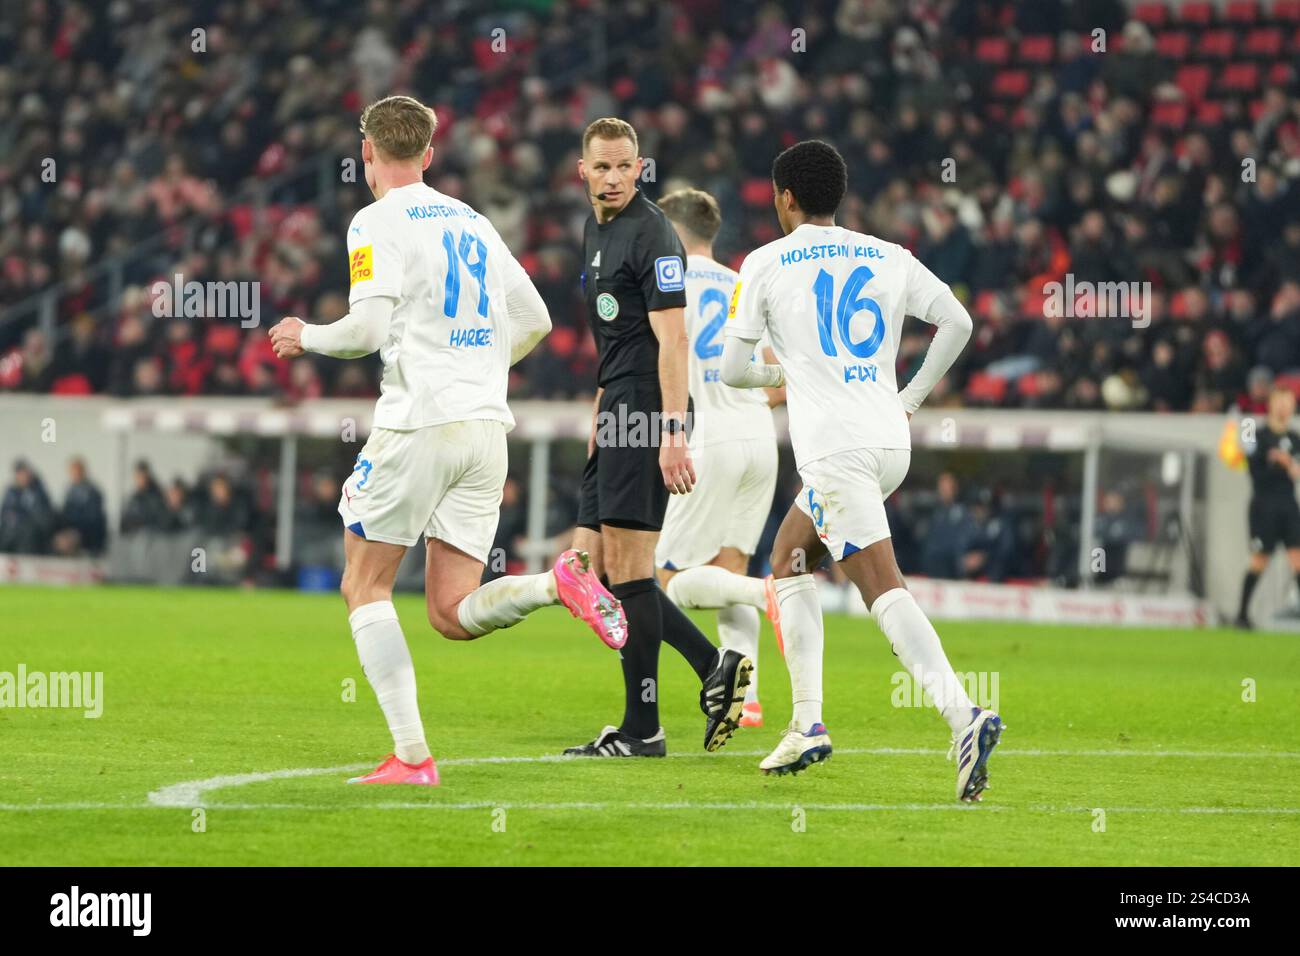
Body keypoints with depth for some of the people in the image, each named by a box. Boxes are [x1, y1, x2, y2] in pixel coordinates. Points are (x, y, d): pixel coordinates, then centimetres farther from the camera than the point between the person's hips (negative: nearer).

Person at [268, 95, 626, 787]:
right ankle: (559, 583, -22)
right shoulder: (470, 222, 19)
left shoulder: (378, 223, -3)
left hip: (418, 422, -6)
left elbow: (369, 328, -14)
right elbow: (534, 320, 21)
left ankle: (411, 754, -4)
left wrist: (306, 336, 5)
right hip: (487, 425, 6)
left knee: (365, 587, 7)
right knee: (452, 614, 6)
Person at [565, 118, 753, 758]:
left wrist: (674, 435, -25)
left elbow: (671, 340, -18)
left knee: (627, 567, -8)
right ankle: (713, 666, 10)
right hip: (616, 418, 10)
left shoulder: (650, 235, -12)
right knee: (589, 564, 8)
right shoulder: (595, 231, 18)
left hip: (644, 415, -10)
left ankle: (642, 729, -3)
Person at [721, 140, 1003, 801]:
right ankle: (807, 724, 16)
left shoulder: (765, 263, 2)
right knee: (789, 558, 23)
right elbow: (957, 323, 12)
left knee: (882, 586, -15)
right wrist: (912, 397, 20)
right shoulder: (888, 258, 14)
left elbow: (732, 369, 3)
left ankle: (964, 717, -33)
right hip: (890, 443, 6)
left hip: (833, 447, -6)